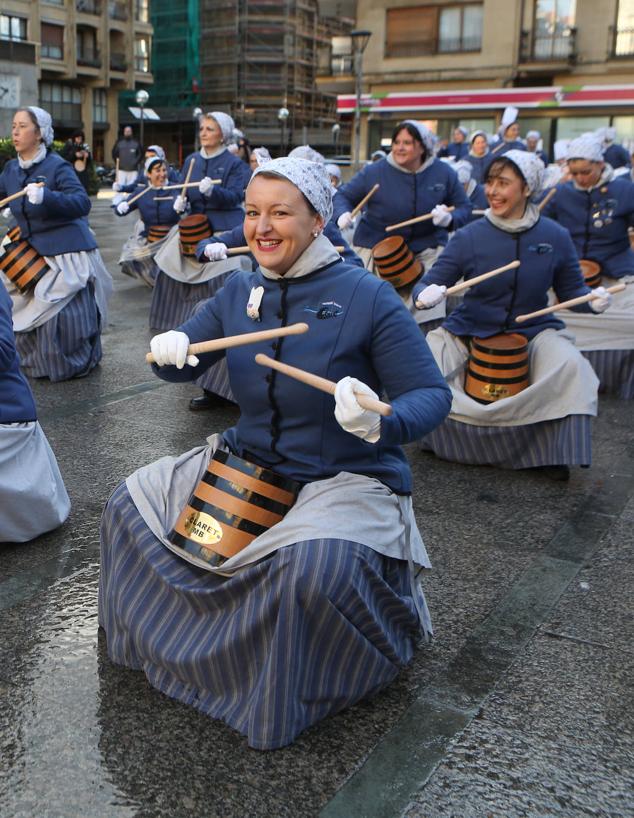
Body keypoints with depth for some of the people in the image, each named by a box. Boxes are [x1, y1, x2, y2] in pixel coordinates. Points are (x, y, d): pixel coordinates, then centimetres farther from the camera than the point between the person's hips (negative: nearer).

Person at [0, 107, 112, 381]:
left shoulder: (57, 166, -15)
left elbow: (82, 203, -25)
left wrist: (46, 197, -40)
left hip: (67, 253, -7)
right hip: (32, 252, 7)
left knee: (61, 315, -8)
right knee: (26, 313, 10)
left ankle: (77, 364, 14)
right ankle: (39, 362, 31)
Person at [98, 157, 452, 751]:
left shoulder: (367, 297, -16)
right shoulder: (240, 293, 2)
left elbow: (432, 394, -16)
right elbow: (181, 366, 9)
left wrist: (381, 424, -39)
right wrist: (171, 350, -16)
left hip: (348, 478, -6)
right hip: (245, 461, 7)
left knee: (313, 569, -36)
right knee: (131, 504, 2)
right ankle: (162, 624, 29)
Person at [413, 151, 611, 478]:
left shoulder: (555, 237, -5)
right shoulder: (470, 237, -10)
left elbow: (571, 290, 5)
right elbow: (428, 284, -9)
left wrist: (592, 300, -18)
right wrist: (425, 295, -32)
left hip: (534, 330, 0)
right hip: (469, 330, 0)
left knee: (570, 368, -28)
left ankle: (554, 451, -8)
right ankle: (450, 433, 9)